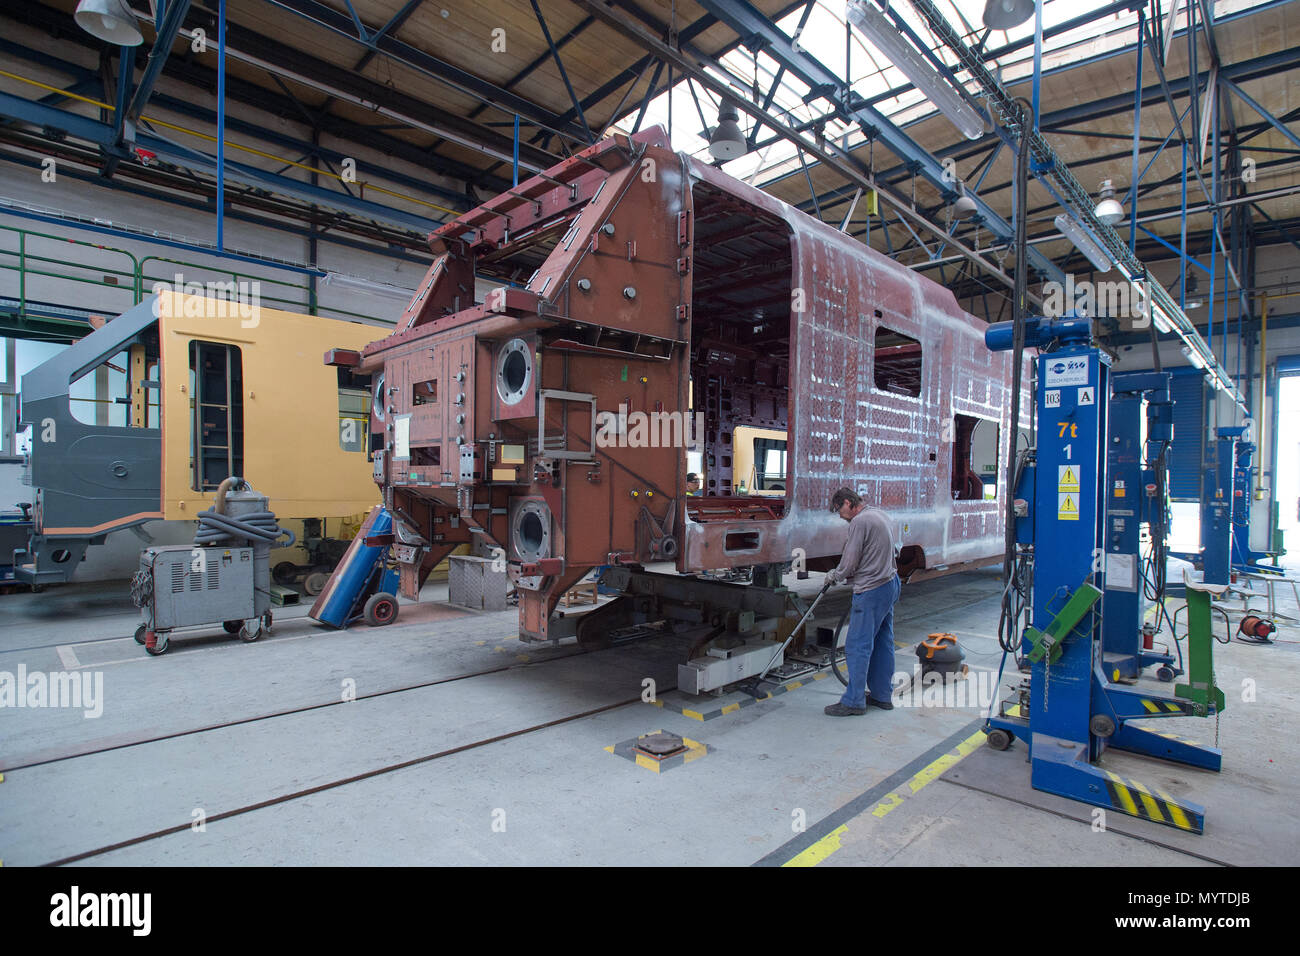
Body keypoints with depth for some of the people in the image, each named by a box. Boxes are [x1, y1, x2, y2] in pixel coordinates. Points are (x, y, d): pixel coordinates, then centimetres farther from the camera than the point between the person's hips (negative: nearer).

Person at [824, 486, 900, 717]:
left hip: (871, 592, -10)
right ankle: (882, 695, 25)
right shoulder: (880, 514, 13)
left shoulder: (860, 521, -17)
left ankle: (854, 701, 2)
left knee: (857, 645, -4)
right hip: (890, 585, 10)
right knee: (882, 643, 16)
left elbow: (849, 562, -16)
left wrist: (834, 575, 5)